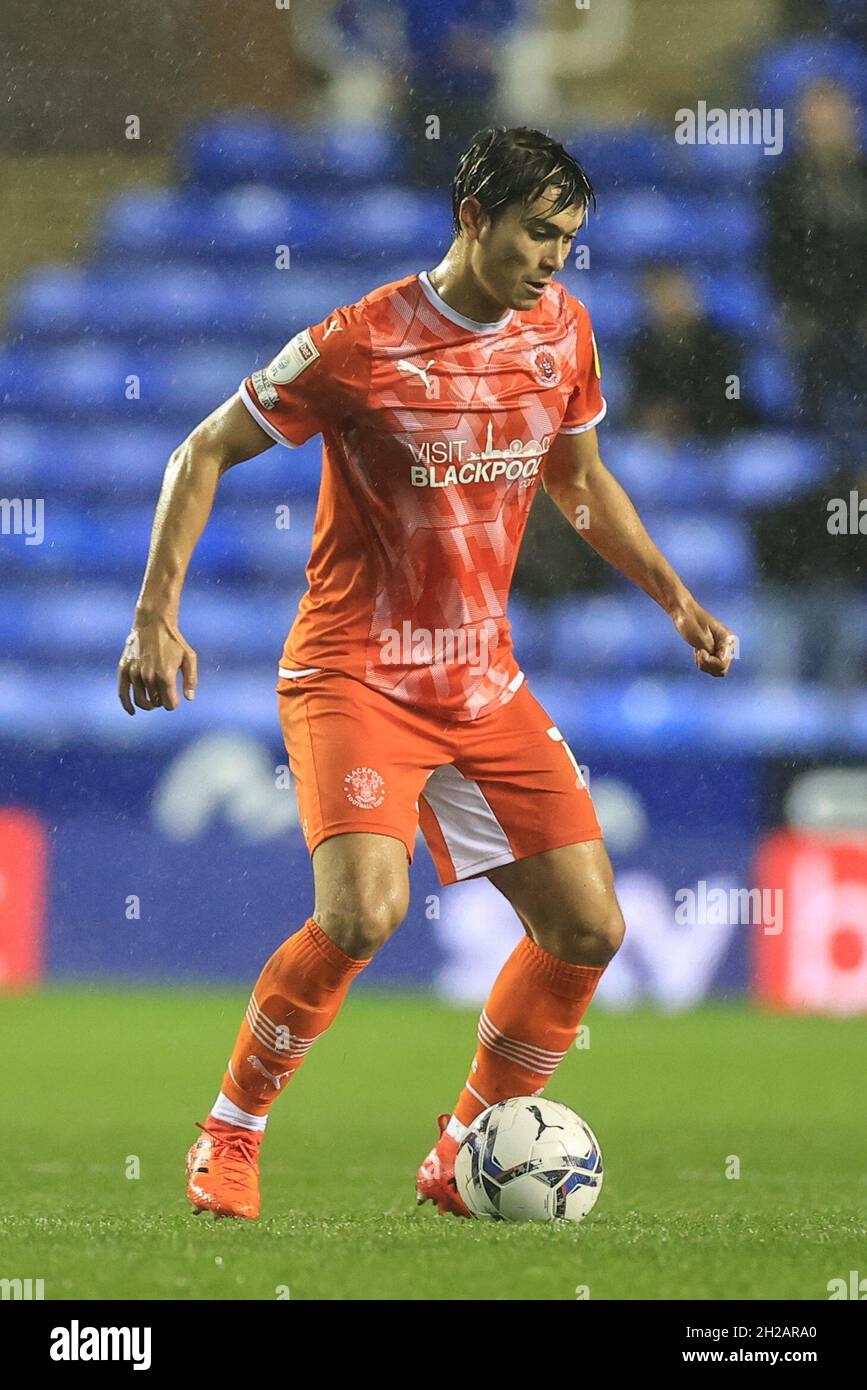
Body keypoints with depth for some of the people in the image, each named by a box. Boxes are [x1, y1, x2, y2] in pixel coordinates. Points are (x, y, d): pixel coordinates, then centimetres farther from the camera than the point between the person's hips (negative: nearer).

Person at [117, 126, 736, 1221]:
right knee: (364, 911, -27)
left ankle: (462, 1155, 15)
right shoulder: (358, 346, -15)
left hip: (484, 681, 6)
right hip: (356, 676, -6)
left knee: (588, 928, -2)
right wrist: (156, 617, -13)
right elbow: (204, 454, -5)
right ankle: (228, 1138, -6)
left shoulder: (561, 330, 3)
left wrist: (675, 599, 16)